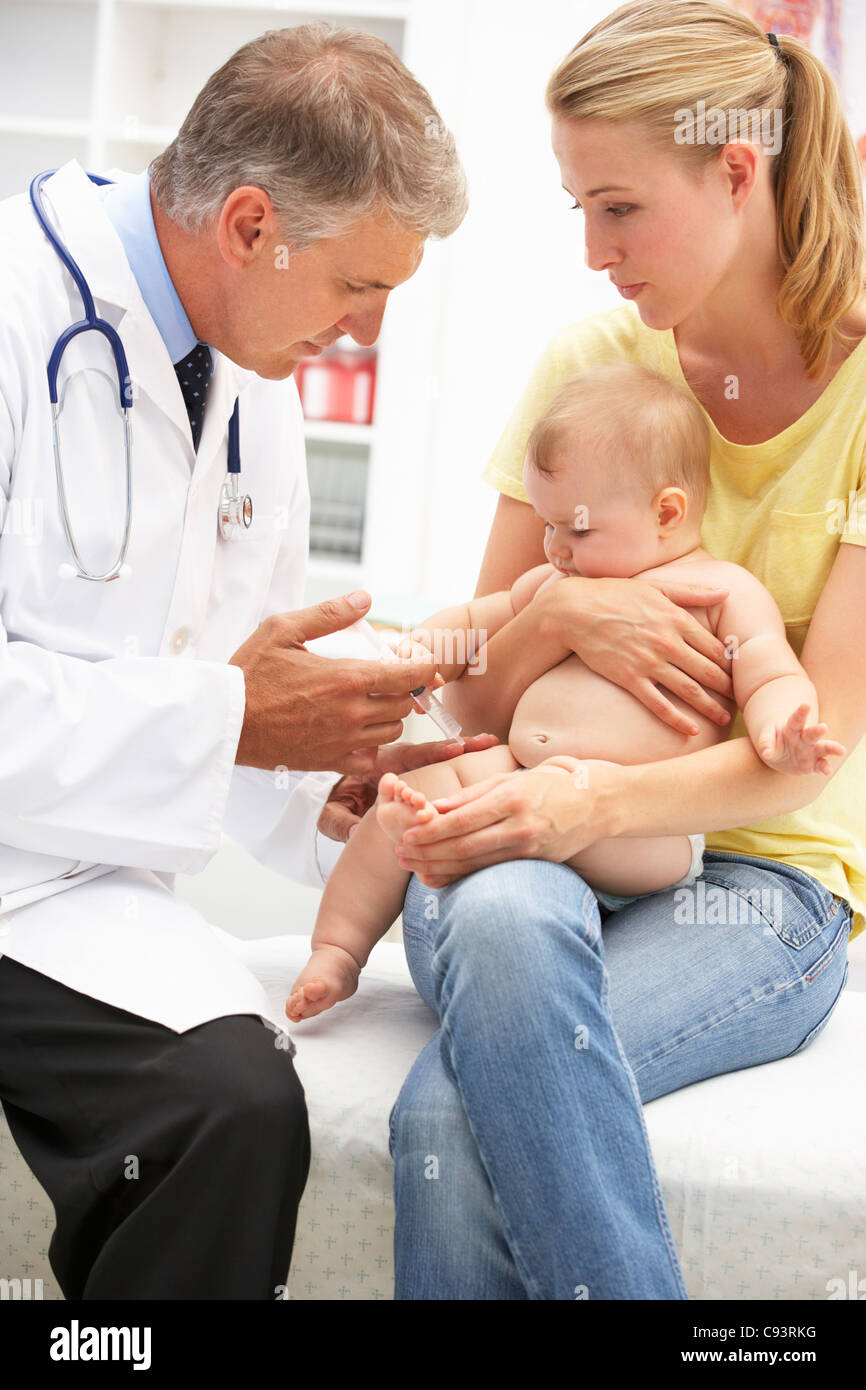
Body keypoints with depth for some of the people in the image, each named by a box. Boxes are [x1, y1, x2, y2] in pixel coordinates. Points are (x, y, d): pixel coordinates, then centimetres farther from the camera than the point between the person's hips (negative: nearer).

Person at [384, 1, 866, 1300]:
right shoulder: (588, 361, 6)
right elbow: (474, 695, 9)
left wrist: (593, 802, -30)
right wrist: (560, 614, -14)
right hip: (539, 847, 3)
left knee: (454, 1115, -32)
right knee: (504, 916, -36)